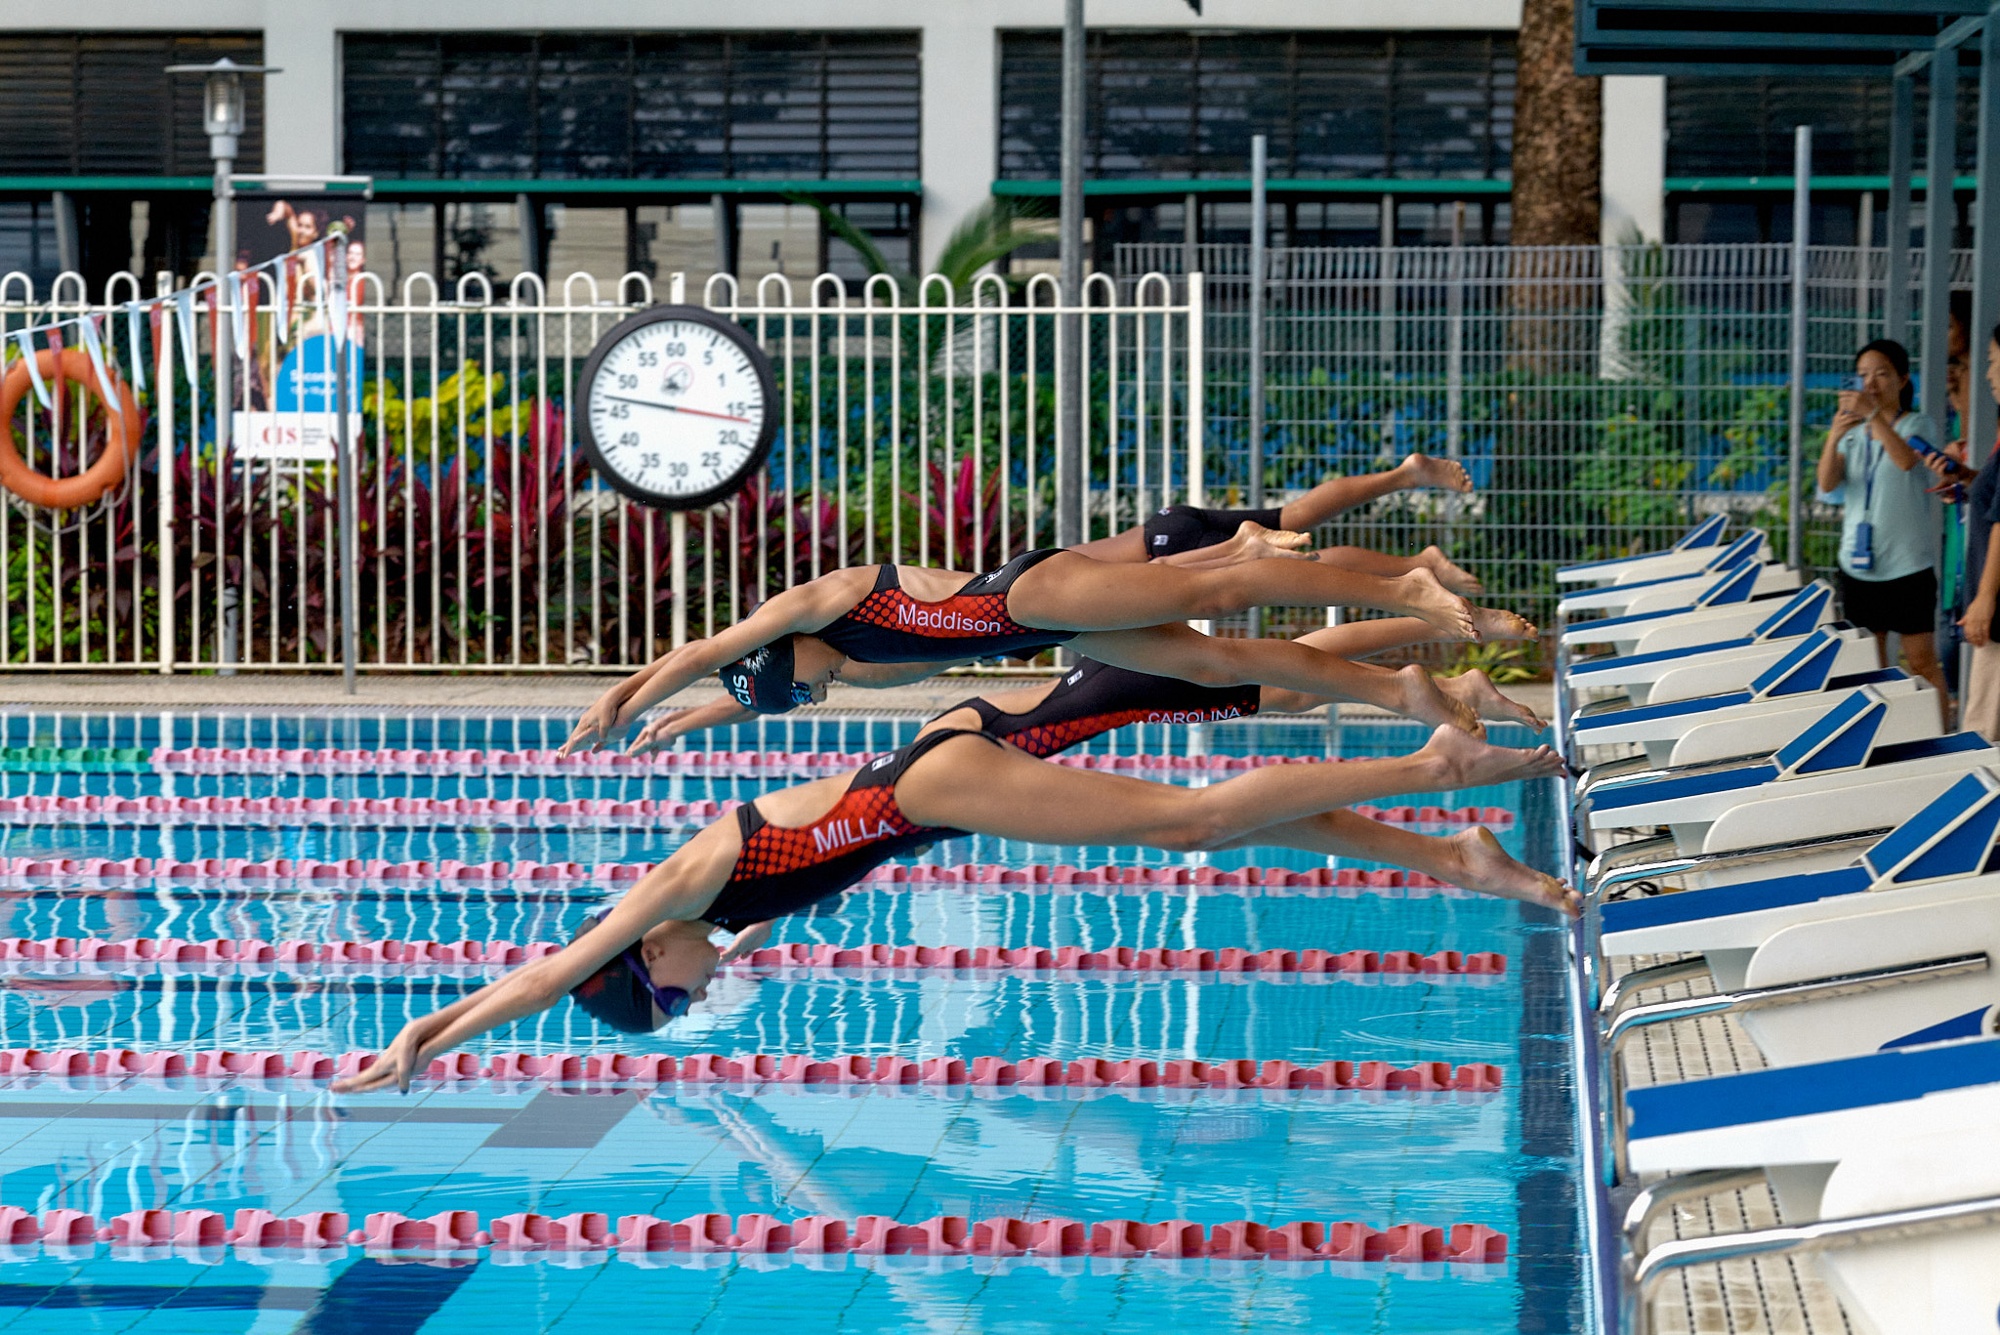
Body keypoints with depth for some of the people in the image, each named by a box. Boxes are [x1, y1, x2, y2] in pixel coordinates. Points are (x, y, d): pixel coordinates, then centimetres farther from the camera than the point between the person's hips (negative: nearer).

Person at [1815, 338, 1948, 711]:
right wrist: (1833, 438, -22)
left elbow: (1907, 460, -24)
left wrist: (1873, 416, -37)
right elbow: (1827, 485, -4)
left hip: (1908, 565, -5)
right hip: (1858, 564, 5)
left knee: (1922, 662, -5)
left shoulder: (1918, 426, -2)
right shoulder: (1852, 433, 9)